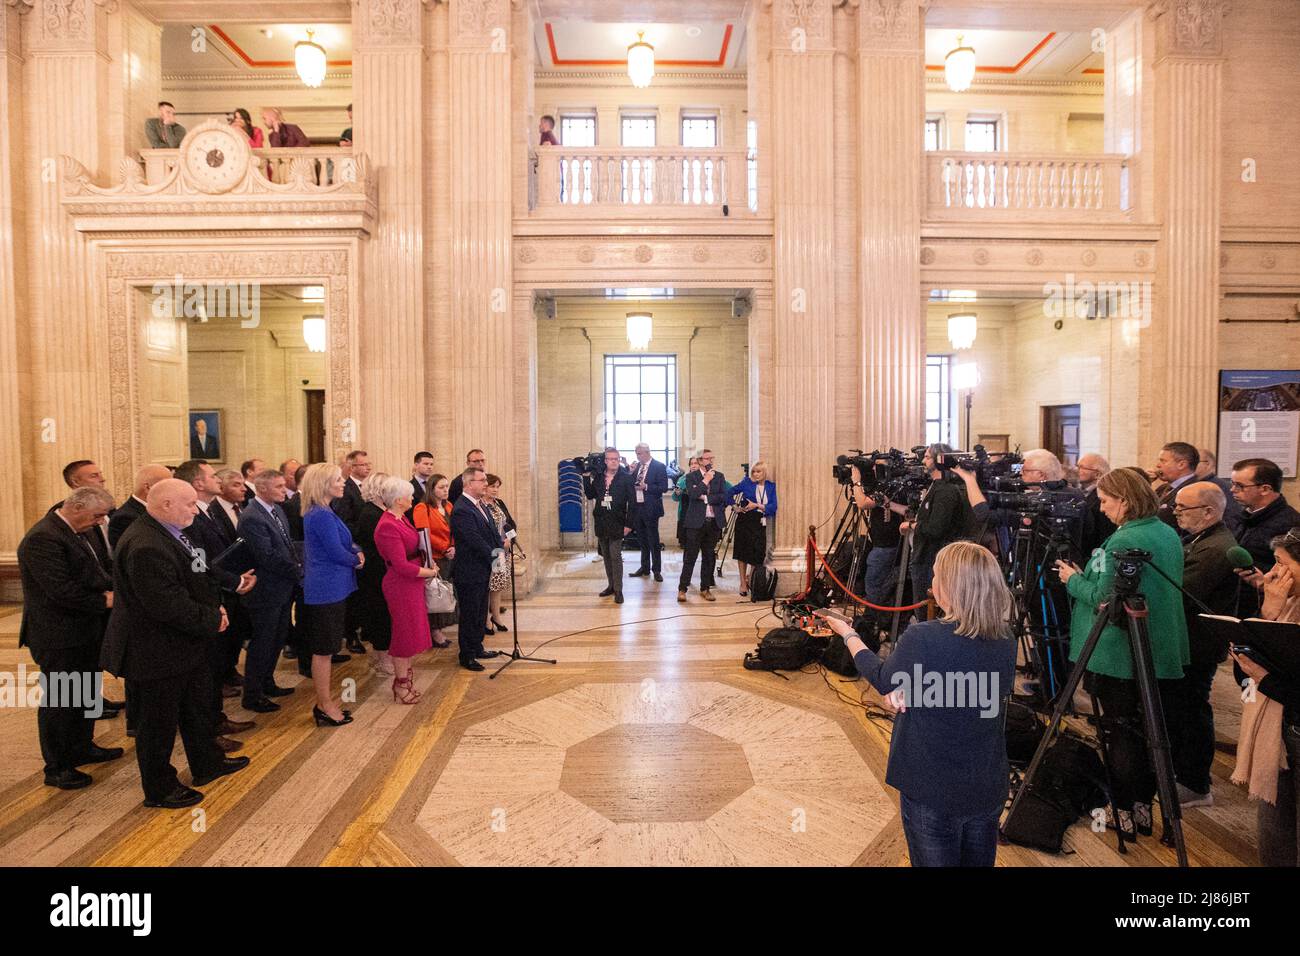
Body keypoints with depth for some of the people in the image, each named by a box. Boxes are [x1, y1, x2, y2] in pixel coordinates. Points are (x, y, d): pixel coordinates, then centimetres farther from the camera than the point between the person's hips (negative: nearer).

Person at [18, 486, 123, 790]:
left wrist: (113, 586, -4)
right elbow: (60, 590, -28)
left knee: (87, 693, 22)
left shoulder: (78, 532, 8)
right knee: (58, 700, 4)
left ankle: (82, 747, 39)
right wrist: (104, 601, -19)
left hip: (85, 632, 10)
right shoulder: (42, 539, -23)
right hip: (59, 637, -10)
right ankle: (56, 768, 18)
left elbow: (95, 571, 16)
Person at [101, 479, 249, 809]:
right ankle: (159, 789, 28)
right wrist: (212, 620, -18)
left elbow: (194, 580, 14)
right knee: (159, 722, 9)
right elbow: (168, 605, -30)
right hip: (158, 653, -10)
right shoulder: (145, 547, -29)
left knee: (197, 709, 24)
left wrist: (215, 607, 0)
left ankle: (208, 763, 41)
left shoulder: (169, 533, 5)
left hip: (185, 645, 10)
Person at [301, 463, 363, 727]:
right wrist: (356, 559, -2)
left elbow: (341, 544, 17)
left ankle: (325, 701, 28)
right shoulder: (322, 515, -20)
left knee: (325, 648, 17)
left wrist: (355, 552, -2)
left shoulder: (319, 512, 11)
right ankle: (325, 707, 14)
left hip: (328, 588, 10)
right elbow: (337, 553, -20)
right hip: (328, 589, -10)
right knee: (324, 649, 2)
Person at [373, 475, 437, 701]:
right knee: (405, 633, 5)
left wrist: (428, 563, 0)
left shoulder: (401, 518, 6)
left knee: (412, 632, 18)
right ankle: (401, 683, 22)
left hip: (412, 582, 9)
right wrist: (430, 572, -12)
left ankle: (405, 678, 33)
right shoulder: (388, 527, -22)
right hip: (401, 584, -9)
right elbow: (402, 566, -23)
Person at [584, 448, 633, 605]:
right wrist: (586, 477, -1)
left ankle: (618, 590, 2)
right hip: (601, 523, 5)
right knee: (606, 556, 12)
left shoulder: (626, 478, -6)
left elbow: (631, 502, -8)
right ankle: (611, 585, 24)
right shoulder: (598, 477, 7)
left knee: (615, 556, -6)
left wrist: (629, 524, -12)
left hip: (617, 523, -5)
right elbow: (590, 495, 6)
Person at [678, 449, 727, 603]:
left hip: (714, 522, 3)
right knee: (690, 557, -2)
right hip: (696, 522, -3)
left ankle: (705, 589, 20)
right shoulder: (691, 476, 1)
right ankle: (682, 589, 5)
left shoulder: (719, 476, 10)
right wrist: (706, 480, -12)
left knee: (708, 557, 10)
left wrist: (706, 497, -9)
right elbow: (692, 494, -15)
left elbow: (724, 497, -1)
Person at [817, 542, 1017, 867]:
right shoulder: (1007, 644, -8)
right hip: (989, 790, 5)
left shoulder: (922, 638, -26)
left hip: (931, 791, -5)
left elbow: (884, 681, -7)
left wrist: (848, 633, 7)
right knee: (979, 859, 25)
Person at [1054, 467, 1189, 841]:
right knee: (1145, 730, 17)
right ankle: (1143, 807, 29)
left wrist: (1074, 579, -4)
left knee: (1120, 733, 5)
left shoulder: (1122, 542, -21)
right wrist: (1085, 575, 12)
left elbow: (1104, 600, -21)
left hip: (1119, 657, -8)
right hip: (1160, 652, 8)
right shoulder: (1170, 534, 7)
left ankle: (1123, 814, 16)